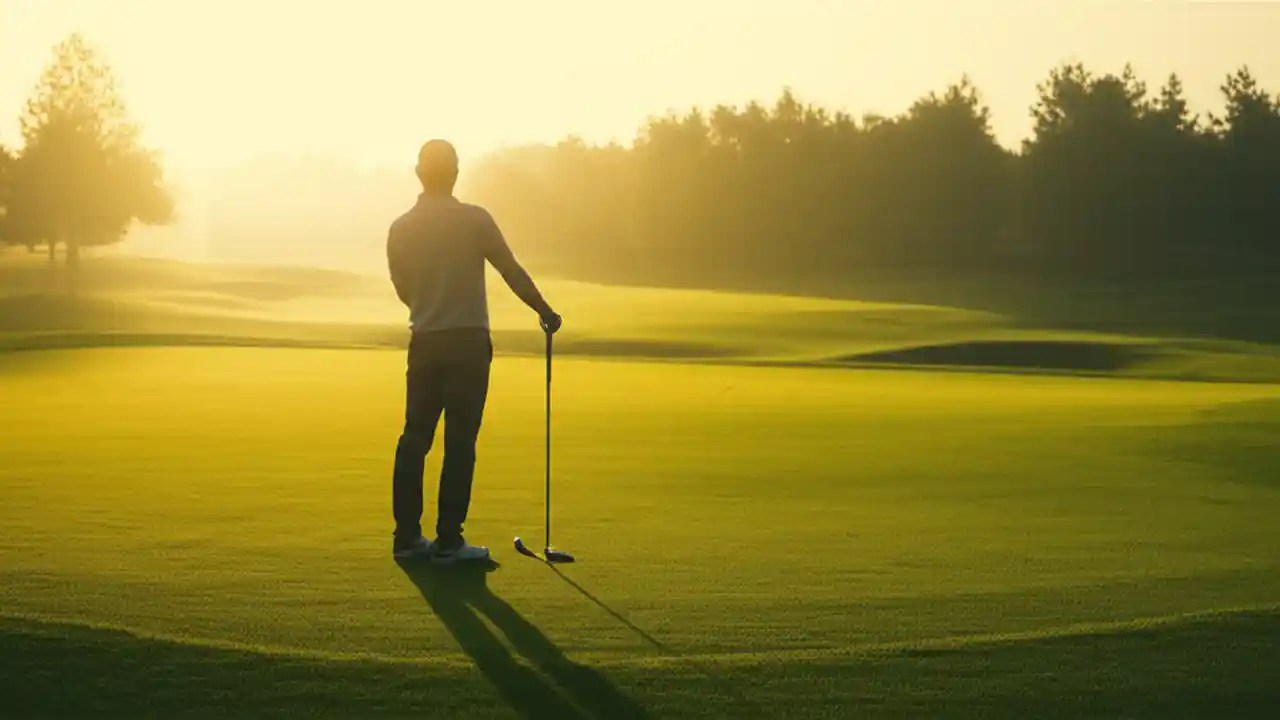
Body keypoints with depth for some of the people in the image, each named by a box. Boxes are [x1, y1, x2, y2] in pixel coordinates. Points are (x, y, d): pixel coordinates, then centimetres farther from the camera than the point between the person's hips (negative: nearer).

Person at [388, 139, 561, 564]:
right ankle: (448, 540, -1)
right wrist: (543, 310, 11)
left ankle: (407, 535, 11)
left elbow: (403, 289, 13)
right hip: (468, 341, -4)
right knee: (460, 441, -1)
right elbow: (511, 271, -3)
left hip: (424, 342, 4)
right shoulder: (474, 220, -7)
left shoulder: (401, 229, 4)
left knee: (415, 437, 9)